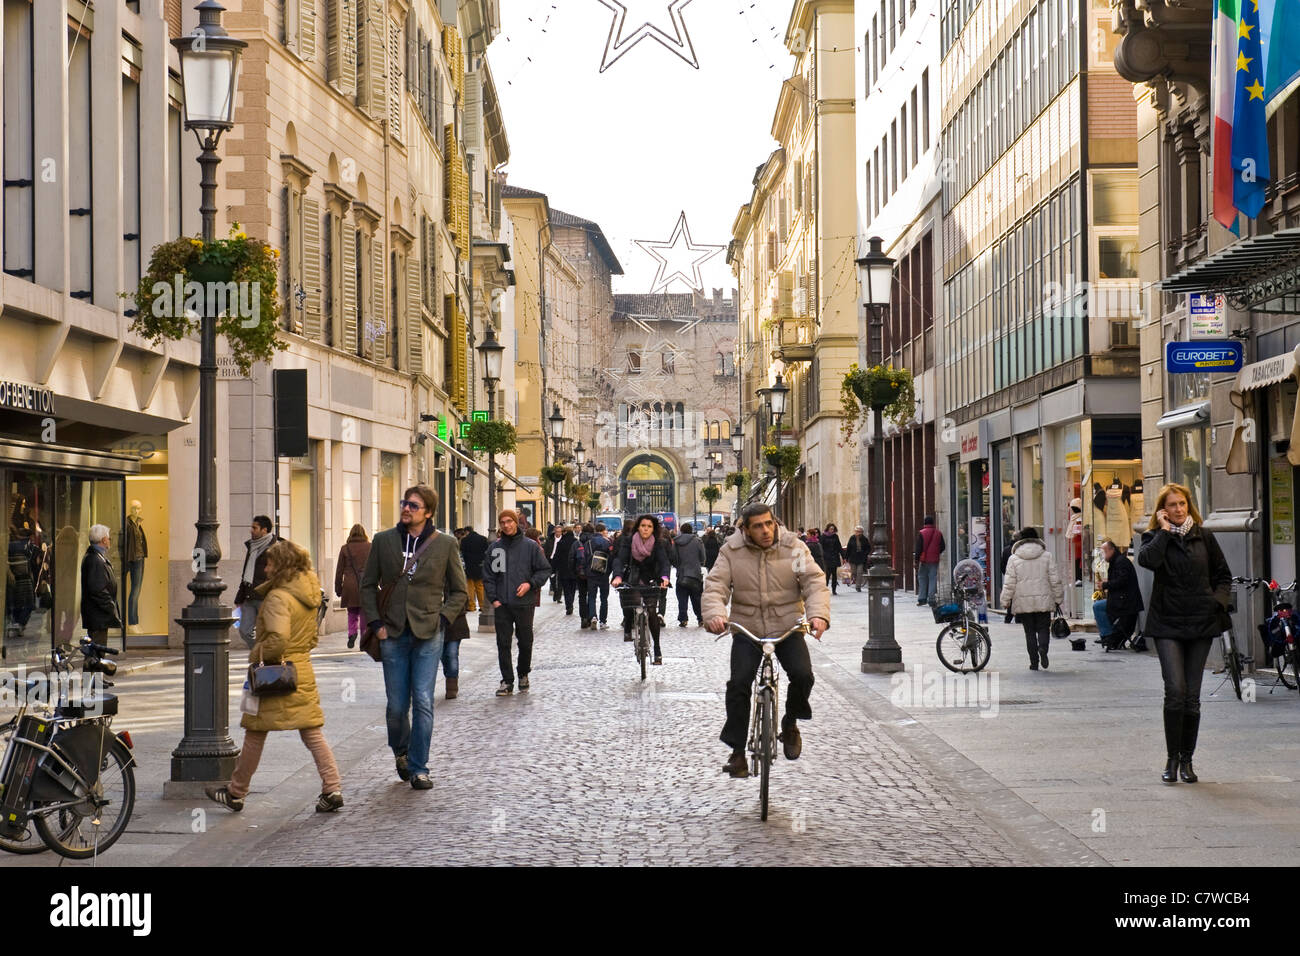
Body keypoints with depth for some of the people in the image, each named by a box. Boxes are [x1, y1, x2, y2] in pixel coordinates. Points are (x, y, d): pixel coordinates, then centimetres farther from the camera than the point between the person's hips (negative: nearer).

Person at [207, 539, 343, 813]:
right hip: (303, 670, 7)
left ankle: (235, 794, 17)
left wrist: (256, 654, -12)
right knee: (313, 734, 7)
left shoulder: (277, 598, -18)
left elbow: (278, 640, -27)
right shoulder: (309, 594, 7)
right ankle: (333, 788, -2)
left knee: (255, 735, 5)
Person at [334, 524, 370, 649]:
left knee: (352, 613, 11)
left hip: (350, 587, 0)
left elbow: (339, 571, 6)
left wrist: (338, 589, 12)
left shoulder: (345, 549, 4)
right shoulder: (371, 548, 3)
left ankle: (352, 633, -13)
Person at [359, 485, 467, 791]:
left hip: (428, 635, -1)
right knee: (396, 705, 5)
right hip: (393, 634, 2)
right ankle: (400, 752, 32)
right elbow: (368, 585, 12)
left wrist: (441, 619, -4)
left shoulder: (445, 544, 1)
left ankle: (418, 768, 2)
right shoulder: (384, 541, 5)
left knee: (423, 701, -7)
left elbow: (459, 592, 8)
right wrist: (376, 622, 2)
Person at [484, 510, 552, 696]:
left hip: (524, 603, -1)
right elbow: (488, 575, 7)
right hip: (501, 604, 1)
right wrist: (493, 598, -2)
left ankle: (524, 674, 28)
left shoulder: (530, 546, 0)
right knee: (503, 644, 0)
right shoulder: (494, 548, 5)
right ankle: (507, 681, 6)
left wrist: (530, 584, -13)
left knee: (525, 642, 7)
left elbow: (545, 569, 2)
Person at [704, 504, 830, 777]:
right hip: (747, 629, 0)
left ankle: (790, 724, 10)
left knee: (802, 675, -20)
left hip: (788, 628, 0)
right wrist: (715, 614, -31)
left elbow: (815, 582, -10)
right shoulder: (731, 552, -3)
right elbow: (716, 585, -10)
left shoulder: (794, 548, -3)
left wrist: (818, 614, -29)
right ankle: (737, 752, -3)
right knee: (738, 684, -14)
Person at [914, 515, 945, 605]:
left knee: (922, 579, 8)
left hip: (924, 560, -2)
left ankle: (922, 599, 6)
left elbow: (918, 548, -7)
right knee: (933, 579, 3)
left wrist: (916, 560, -4)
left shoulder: (921, 533, -6)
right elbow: (943, 547, 9)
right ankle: (931, 599, -2)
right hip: (934, 560, 2)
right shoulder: (938, 533, 4)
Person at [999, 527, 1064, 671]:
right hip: (1043, 601, 0)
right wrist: (1058, 598, 12)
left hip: (1023, 602, 0)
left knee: (1030, 632, 8)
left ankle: (1034, 661, 5)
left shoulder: (1014, 558, -2)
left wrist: (1006, 601, 6)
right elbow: (1055, 580, 2)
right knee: (1043, 628, 9)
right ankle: (1043, 648, -21)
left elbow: (1009, 583, -3)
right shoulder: (1047, 556, 1)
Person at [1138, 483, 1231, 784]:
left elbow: (1223, 575, 17)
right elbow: (1147, 560, -20)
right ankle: (1172, 759, -2)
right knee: (1175, 691, -14)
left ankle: (1187, 760, 15)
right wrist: (1164, 530, -12)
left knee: (1192, 696, 4)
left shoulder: (1204, 537, 10)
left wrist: (1219, 601, 0)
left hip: (1201, 623, 2)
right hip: (1167, 624, -2)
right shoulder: (1155, 537, 4)